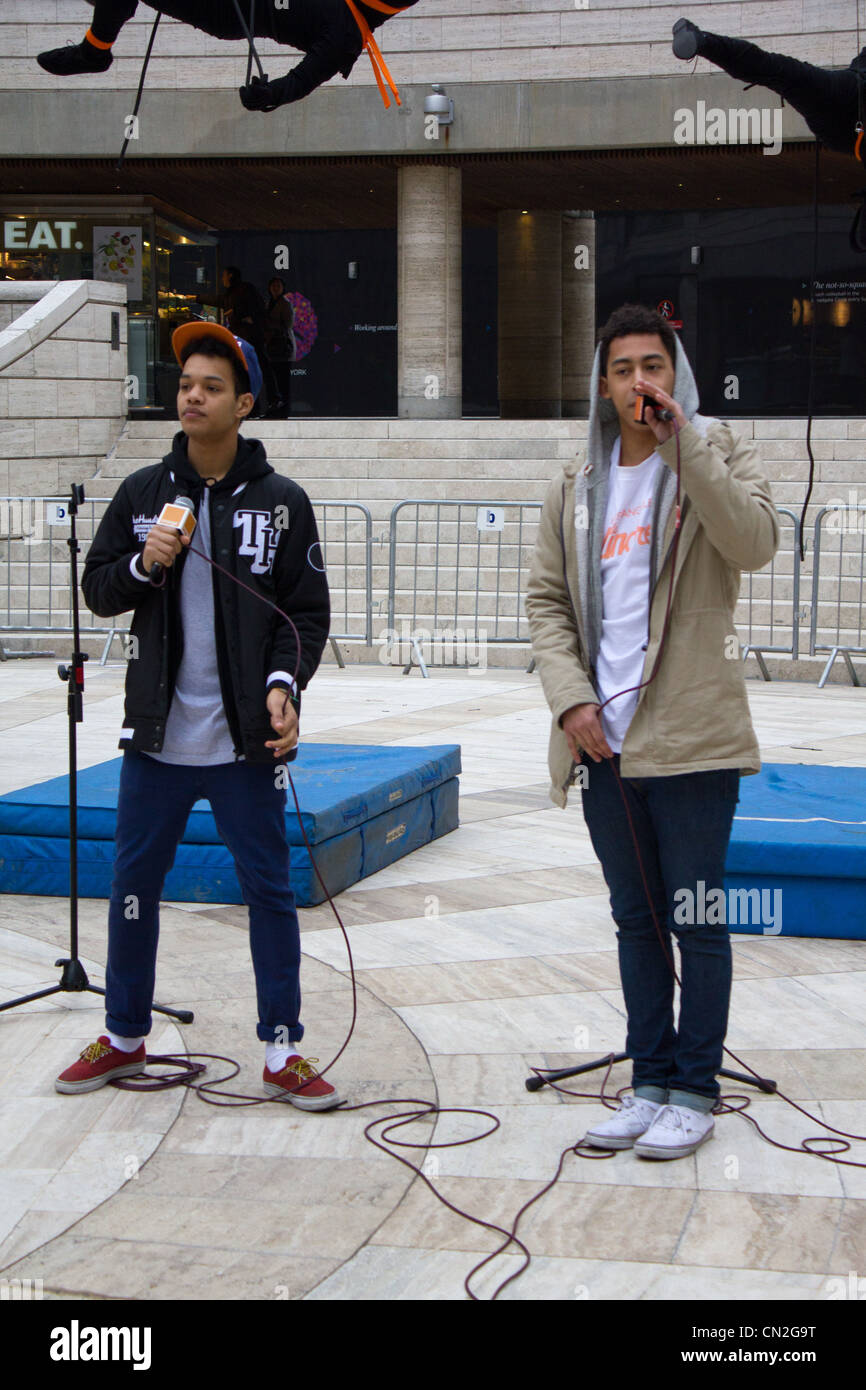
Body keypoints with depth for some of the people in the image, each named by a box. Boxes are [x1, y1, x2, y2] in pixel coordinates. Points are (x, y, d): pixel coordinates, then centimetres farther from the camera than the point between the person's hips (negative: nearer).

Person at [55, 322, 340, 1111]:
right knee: (134, 884, 10)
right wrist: (142, 565, -9)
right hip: (157, 734, 3)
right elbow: (97, 589, 10)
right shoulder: (142, 493, 7)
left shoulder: (281, 503, 0)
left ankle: (284, 1051, 13)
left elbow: (307, 611, -1)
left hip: (246, 739, -2)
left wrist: (285, 682, -17)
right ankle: (125, 1038, 27)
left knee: (269, 888, 3)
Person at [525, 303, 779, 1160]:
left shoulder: (718, 457, -1)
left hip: (691, 740, -4)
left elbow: (754, 543, -20)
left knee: (696, 921, 2)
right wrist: (570, 699, -2)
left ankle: (695, 1091, 15)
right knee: (635, 920, 13)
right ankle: (650, 1082, 25)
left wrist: (683, 442, -23)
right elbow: (546, 599, 11)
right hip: (601, 739, 5)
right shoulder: (577, 488, 12)